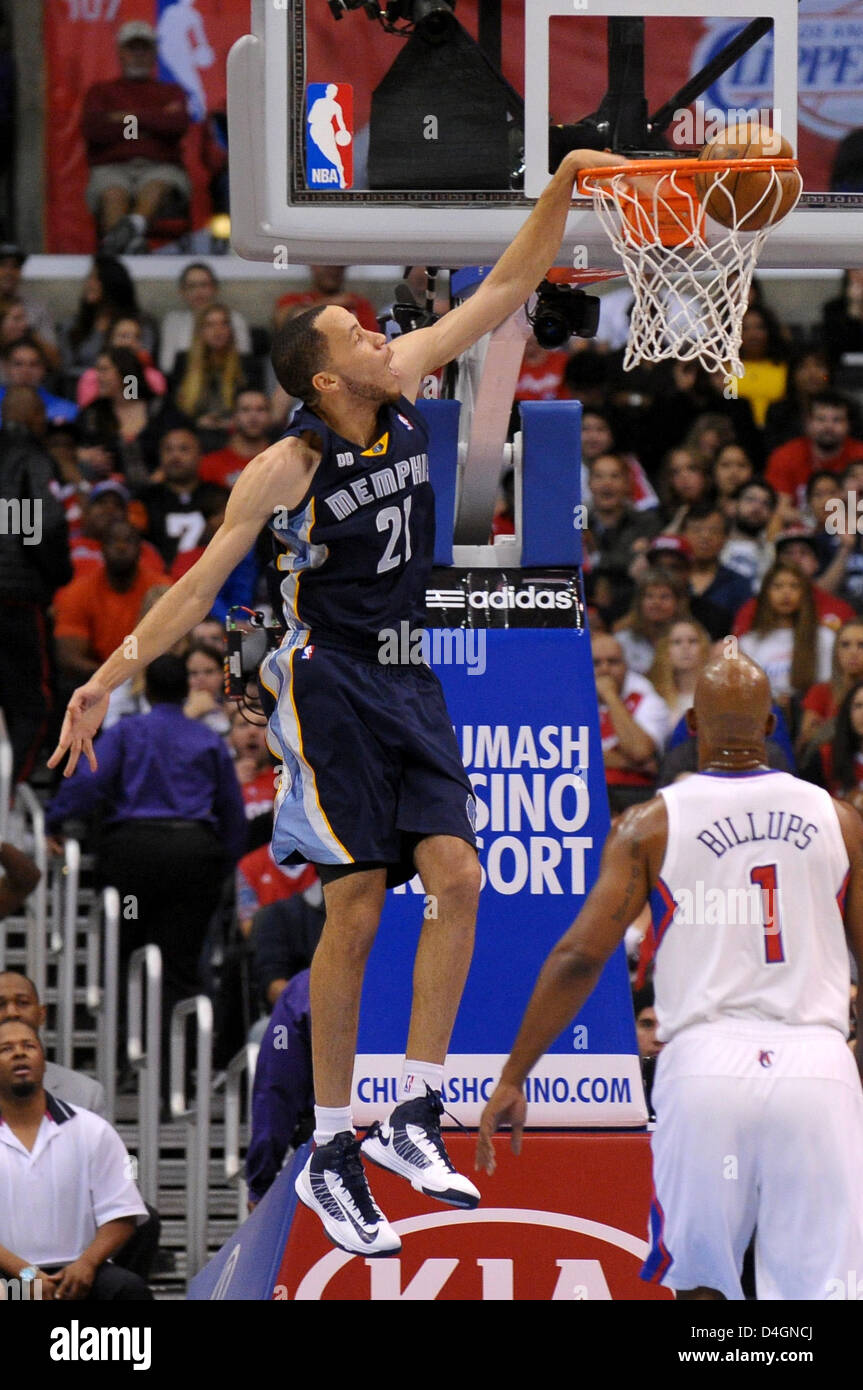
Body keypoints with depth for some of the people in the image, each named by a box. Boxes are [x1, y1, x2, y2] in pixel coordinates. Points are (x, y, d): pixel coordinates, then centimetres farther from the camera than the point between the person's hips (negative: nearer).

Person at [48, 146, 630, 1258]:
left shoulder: (405, 394, 1)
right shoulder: (287, 468, -14)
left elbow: (505, 290, 5)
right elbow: (198, 588, -9)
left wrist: (564, 189, -4)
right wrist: (106, 680, -12)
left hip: (409, 684, 6)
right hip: (329, 682, -6)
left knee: (456, 876, -10)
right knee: (355, 906, -9)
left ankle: (413, 1115, -6)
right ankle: (329, 1150, -2)